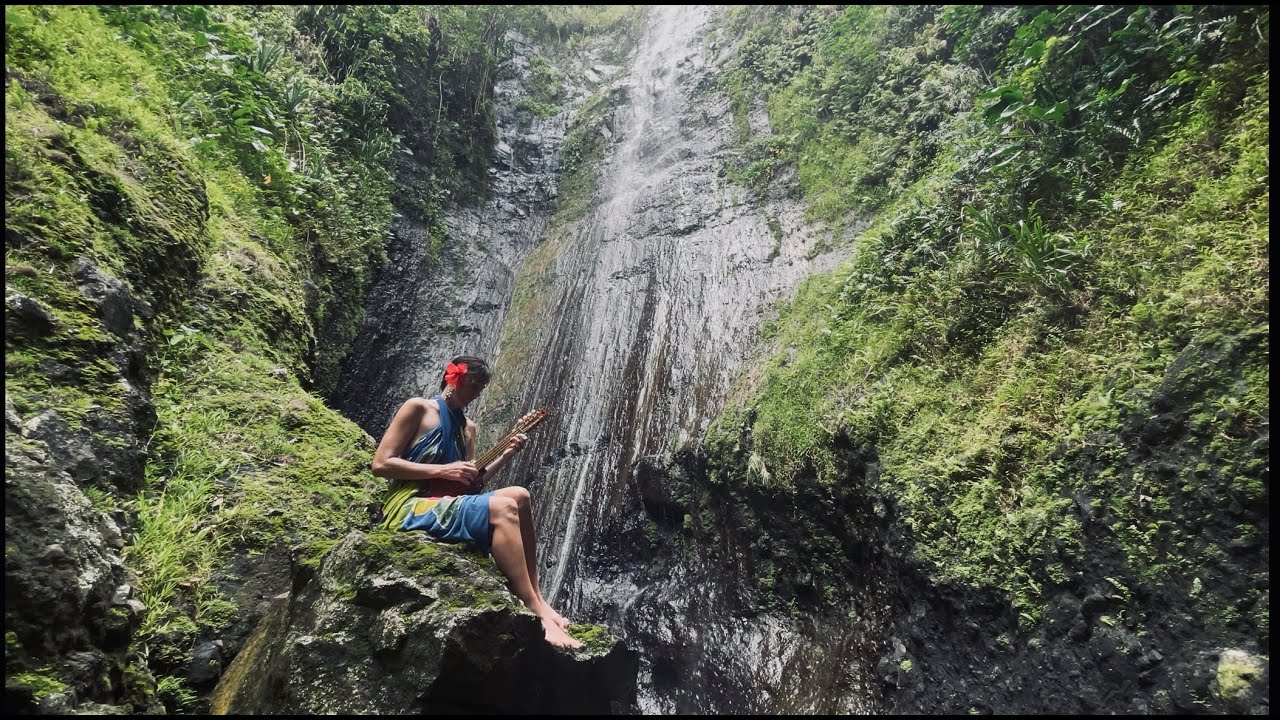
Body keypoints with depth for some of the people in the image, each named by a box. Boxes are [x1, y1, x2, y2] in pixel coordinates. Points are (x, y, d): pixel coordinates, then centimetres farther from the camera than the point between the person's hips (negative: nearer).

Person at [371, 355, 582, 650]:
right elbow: (381, 464, -9)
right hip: (411, 508, -7)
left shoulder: (468, 427, 20)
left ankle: (535, 598, -18)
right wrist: (443, 470, -15)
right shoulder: (418, 408, -1)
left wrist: (505, 455, 1)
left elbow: (470, 483, 15)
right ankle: (539, 614, -32)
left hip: (447, 503, 7)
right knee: (502, 508, -29)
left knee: (519, 496, -16)